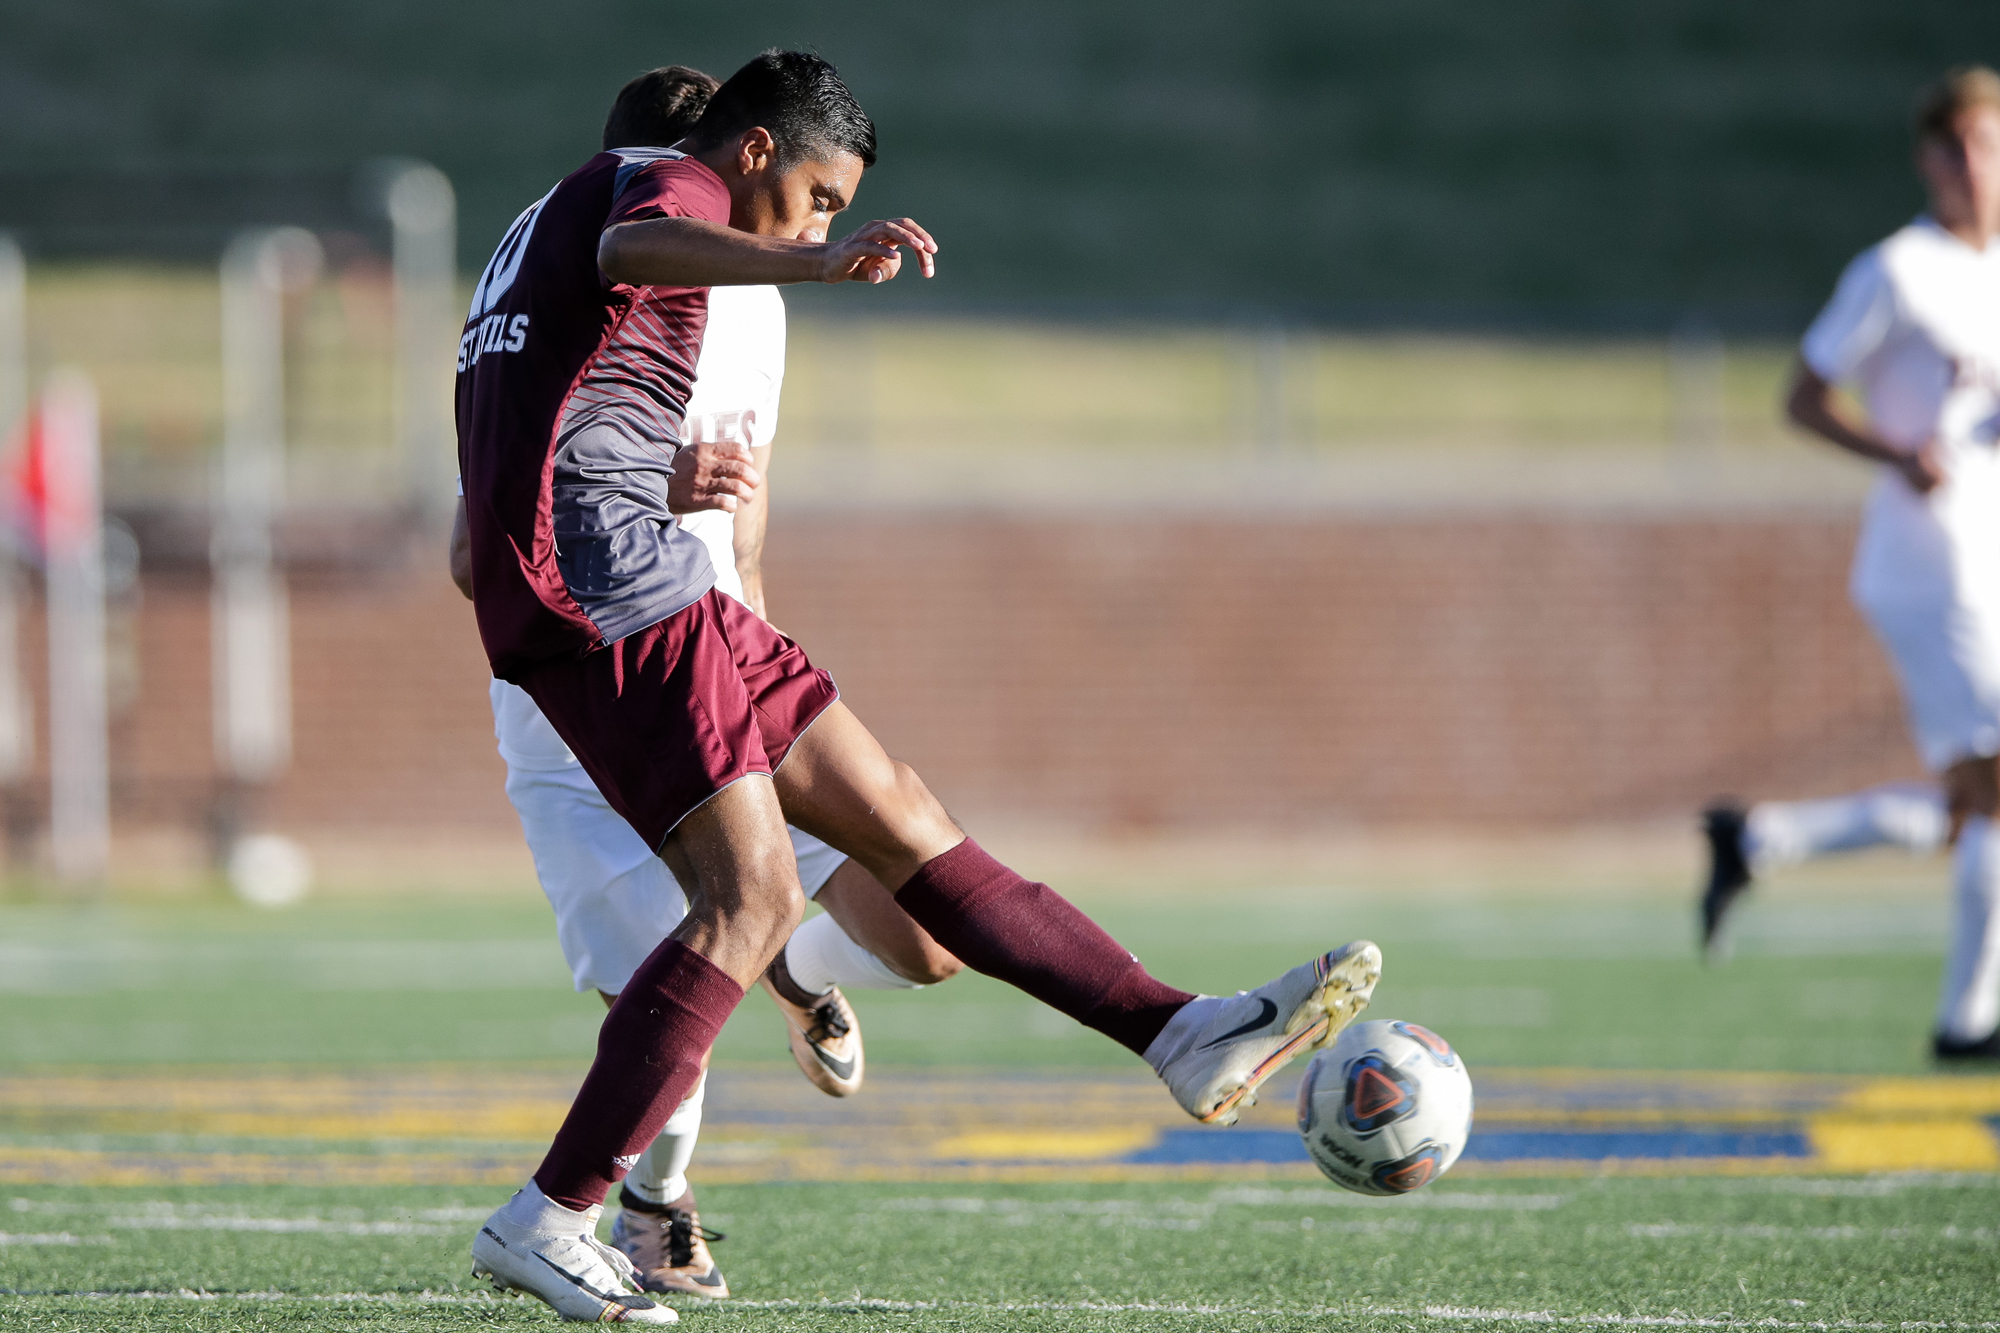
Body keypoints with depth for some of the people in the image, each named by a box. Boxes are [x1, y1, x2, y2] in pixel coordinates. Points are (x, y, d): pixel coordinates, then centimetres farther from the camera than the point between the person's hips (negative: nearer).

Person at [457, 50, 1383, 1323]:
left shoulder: (550, 216, 28)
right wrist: (815, 264, -47)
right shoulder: (664, 179, -2)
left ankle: (1188, 1035, 7)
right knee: (752, 899, -17)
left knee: (900, 812, 8)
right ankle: (547, 1220, -16)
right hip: (613, 575, -10)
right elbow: (632, 249, -31)